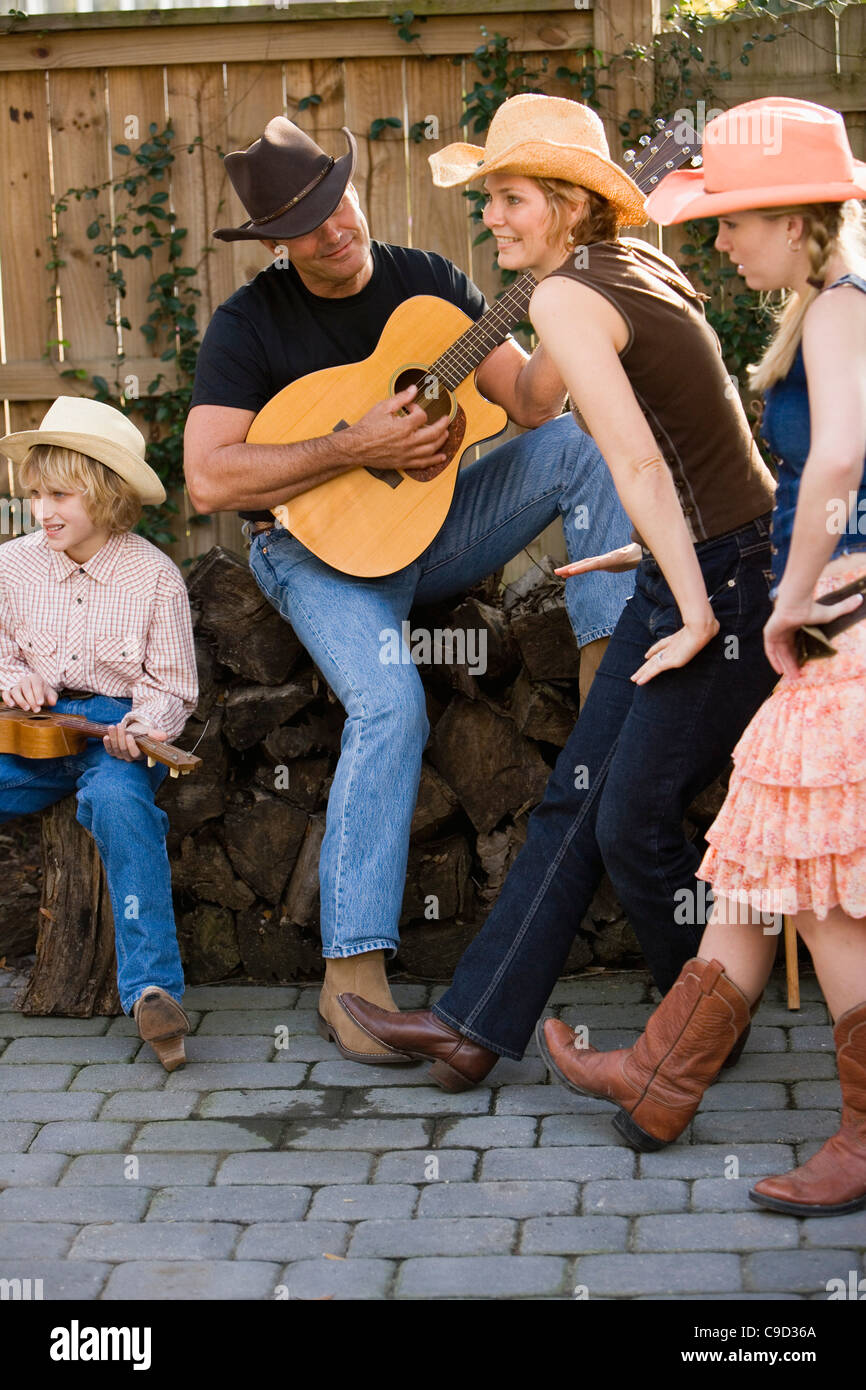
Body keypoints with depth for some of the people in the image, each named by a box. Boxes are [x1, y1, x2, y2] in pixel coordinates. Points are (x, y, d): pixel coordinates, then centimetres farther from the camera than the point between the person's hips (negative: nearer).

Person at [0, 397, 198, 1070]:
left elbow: (173, 684, 2)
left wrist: (142, 727, -18)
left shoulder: (154, 575, -3)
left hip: (117, 727, -4)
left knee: (119, 800, -37)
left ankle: (153, 987, -37)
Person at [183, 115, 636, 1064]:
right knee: (389, 704, -31)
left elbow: (529, 401, -3)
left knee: (576, 443, -17)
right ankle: (351, 973, -27)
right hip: (318, 544, -5)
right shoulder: (250, 325, -8)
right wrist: (356, 446, -25)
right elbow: (208, 480, -20)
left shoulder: (425, 281, 3)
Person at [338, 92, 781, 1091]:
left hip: (725, 582, -10)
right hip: (694, 565, 10)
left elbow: (639, 464, -24)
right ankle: (478, 1024, 16)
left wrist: (696, 614, -20)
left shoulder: (564, 297, -17)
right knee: (575, 796, 9)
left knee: (634, 823, 2)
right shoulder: (640, 264, 11)